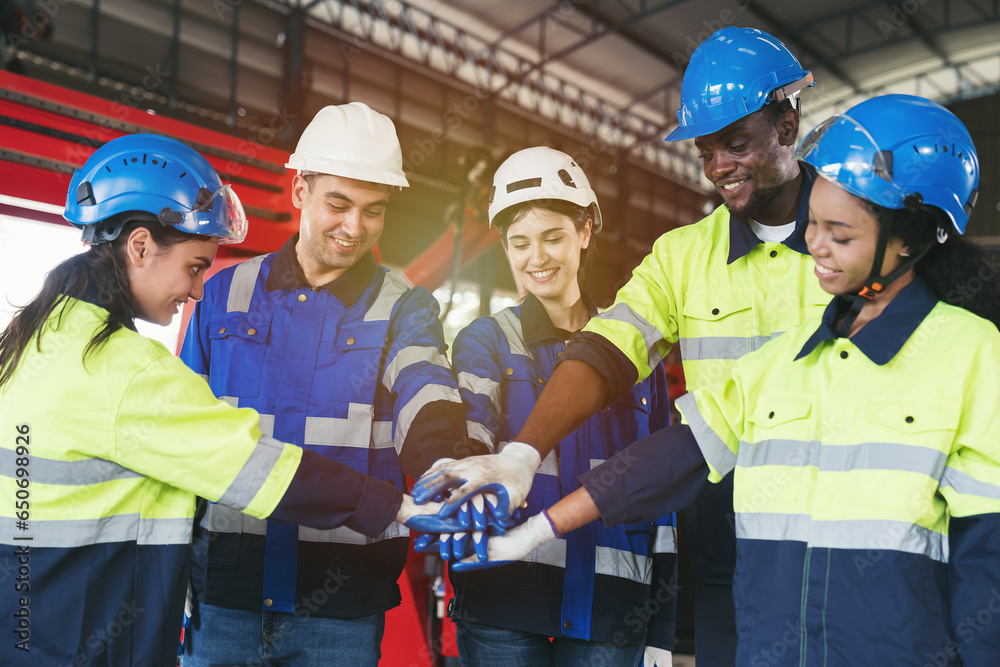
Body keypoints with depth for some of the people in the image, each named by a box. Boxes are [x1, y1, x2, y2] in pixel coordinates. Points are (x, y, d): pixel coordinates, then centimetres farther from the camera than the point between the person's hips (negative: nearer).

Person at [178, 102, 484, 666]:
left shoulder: (405, 308, 2)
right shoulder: (227, 294, 6)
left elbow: (424, 395, -19)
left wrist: (446, 466, -41)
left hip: (341, 597, -1)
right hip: (224, 584, 1)